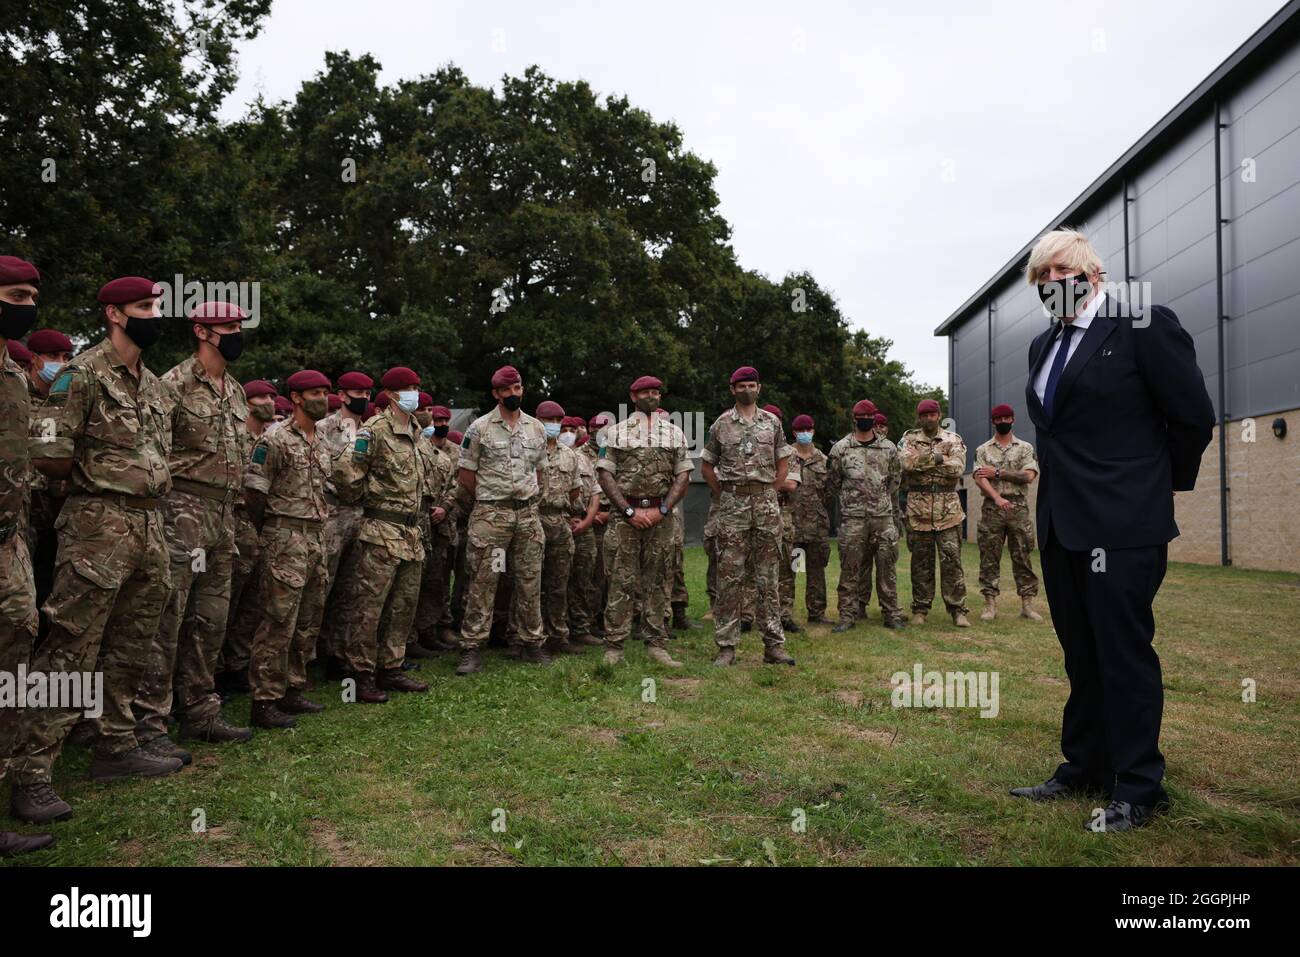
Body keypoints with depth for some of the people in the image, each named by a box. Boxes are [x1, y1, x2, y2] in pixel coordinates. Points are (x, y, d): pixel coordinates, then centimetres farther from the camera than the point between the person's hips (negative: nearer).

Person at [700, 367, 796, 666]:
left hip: (767, 503, 2)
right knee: (730, 576, -2)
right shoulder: (721, 425, 5)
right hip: (733, 505, -2)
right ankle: (727, 646, 3)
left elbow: (783, 463, 15)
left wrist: (770, 493, 7)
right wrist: (724, 494, 5)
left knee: (768, 577, 4)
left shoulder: (772, 422, 10)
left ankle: (774, 645, 10)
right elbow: (707, 466, 11)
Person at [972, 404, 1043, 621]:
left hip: (1018, 507, 0)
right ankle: (990, 604, 4)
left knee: (1022, 556, 2)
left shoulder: (1025, 448, 10)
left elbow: (1028, 476, -5)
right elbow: (980, 479, -5)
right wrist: (997, 498, -21)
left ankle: (1027, 604, 7)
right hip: (992, 507, 0)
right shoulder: (983, 450, 9)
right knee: (989, 558, 0)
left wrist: (998, 473, -9)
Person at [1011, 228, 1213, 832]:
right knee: (1081, 654, 15)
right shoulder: (1043, 346, 14)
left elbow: (1192, 416, -4)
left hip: (1122, 523, -7)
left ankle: (1138, 791, 11)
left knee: (1124, 652, -1)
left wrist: (1165, 484, 7)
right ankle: (1083, 768, 27)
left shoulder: (1145, 326, -7)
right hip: (1062, 523, 7)